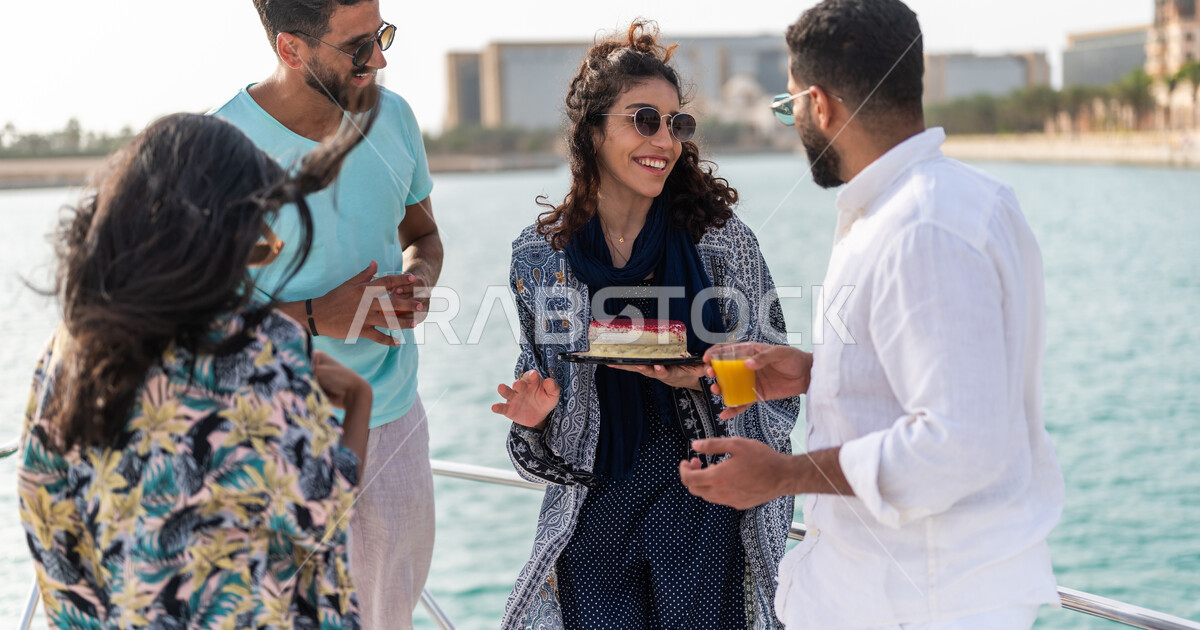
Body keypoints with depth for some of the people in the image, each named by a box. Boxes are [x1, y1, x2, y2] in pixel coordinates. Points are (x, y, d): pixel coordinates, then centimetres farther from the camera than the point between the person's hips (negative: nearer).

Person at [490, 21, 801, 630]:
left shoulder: (722, 241, -5)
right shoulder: (541, 253, 0)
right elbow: (539, 374, 10)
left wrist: (706, 379, -20)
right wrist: (537, 413, -12)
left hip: (705, 516, -1)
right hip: (592, 520, 1)